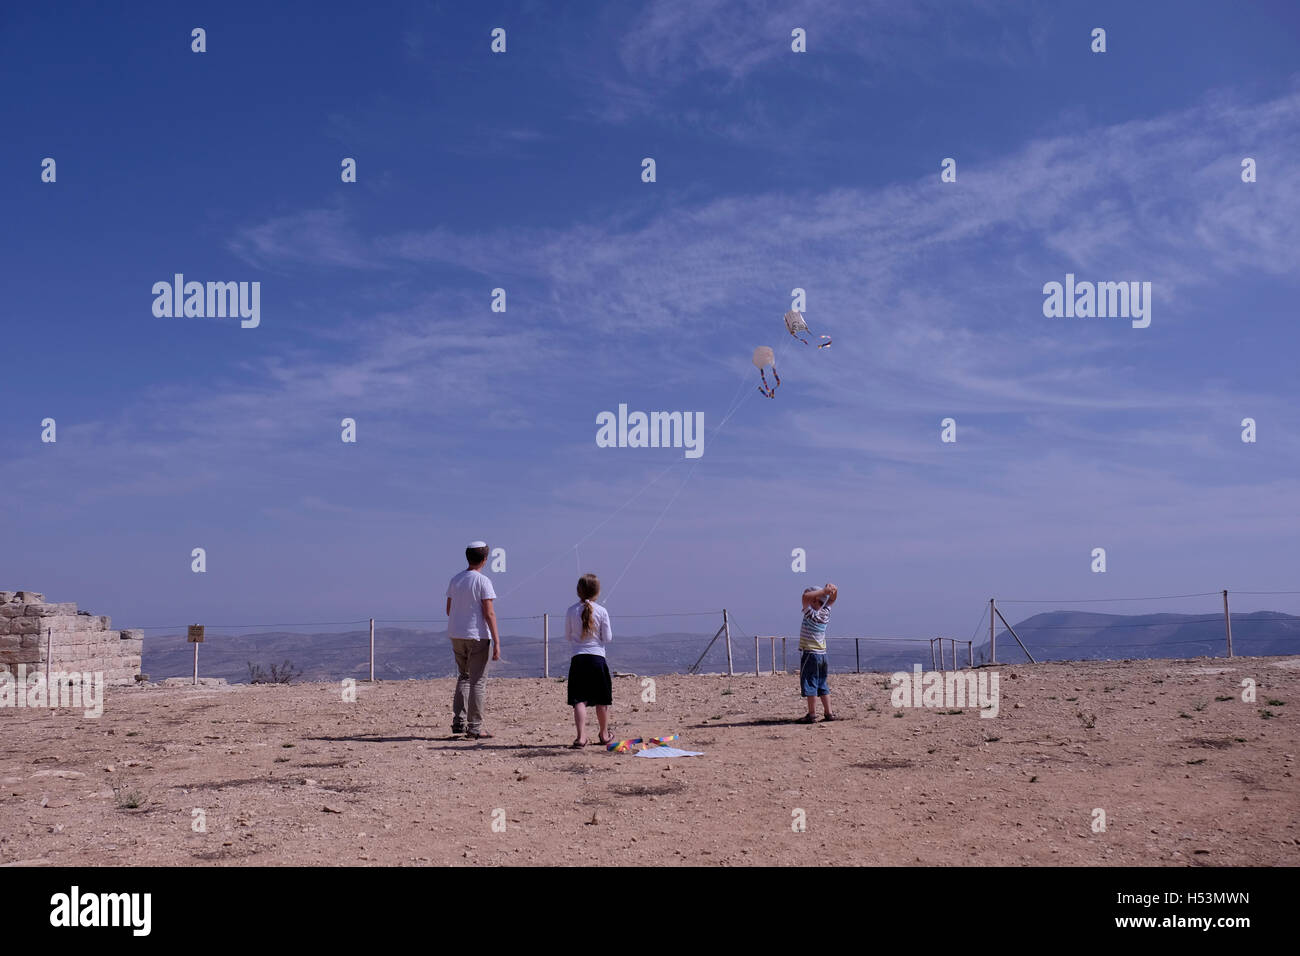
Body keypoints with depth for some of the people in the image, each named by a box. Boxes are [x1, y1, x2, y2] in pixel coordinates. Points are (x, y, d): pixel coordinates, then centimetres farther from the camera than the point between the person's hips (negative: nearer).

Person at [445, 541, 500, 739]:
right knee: (478, 681, 0)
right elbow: (489, 613, -15)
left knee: (463, 677, 18)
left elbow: (449, 609, 15)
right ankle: (474, 727, 0)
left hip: (456, 635, 6)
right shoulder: (483, 581, -11)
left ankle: (458, 722, 14)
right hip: (477, 636, -6)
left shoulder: (455, 580, 8)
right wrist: (497, 642, -14)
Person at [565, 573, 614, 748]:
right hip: (597, 658, -1)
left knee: (579, 700, -2)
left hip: (578, 659, 1)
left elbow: (567, 637, 8)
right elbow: (607, 638, -1)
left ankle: (581, 736, -15)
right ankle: (604, 735, 27)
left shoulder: (571, 611, 1)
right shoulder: (602, 612, -4)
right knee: (602, 700, 13)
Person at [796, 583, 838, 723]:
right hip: (822, 653, 7)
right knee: (822, 685, 14)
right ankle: (828, 713, 14)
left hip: (809, 653, -7)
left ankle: (812, 714, -4)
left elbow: (806, 596, -27)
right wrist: (833, 589, -7)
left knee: (810, 684, -4)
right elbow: (832, 598, 15)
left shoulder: (811, 613, -15)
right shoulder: (825, 613, 4)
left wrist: (824, 591, -23)